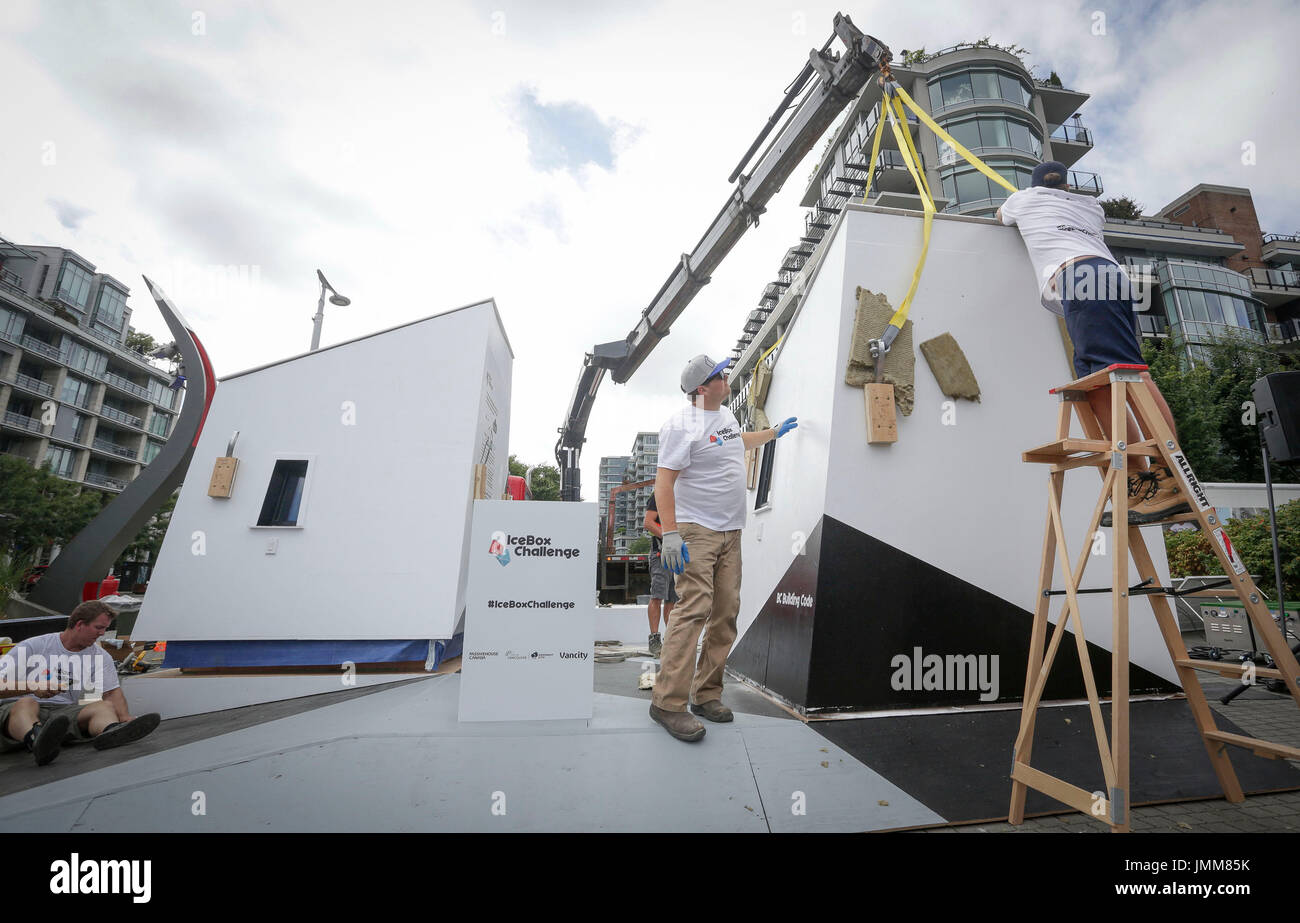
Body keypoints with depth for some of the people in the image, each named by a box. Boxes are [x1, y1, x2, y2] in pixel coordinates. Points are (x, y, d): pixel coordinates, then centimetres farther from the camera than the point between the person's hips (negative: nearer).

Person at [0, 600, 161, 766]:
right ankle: (37, 740, -71)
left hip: (64, 713, 3)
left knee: (104, 706, -27)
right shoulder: (31, 647, 4)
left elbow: (111, 692, 7)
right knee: (27, 703, -38)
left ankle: (111, 733, -63)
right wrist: (33, 687, -21)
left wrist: (125, 717, -12)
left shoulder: (100, 657, 14)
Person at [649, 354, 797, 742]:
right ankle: (668, 702, -5)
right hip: (696, 531, -8)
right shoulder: (681, 424, -12)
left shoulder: (726, 414, 15)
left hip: (730, 532, 9)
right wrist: (670, 533, -24)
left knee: (726, 613, 7)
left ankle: (706, 695, 18)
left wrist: (775, 432, 44)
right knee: (694, 609, -14)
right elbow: (664, 480, -17)